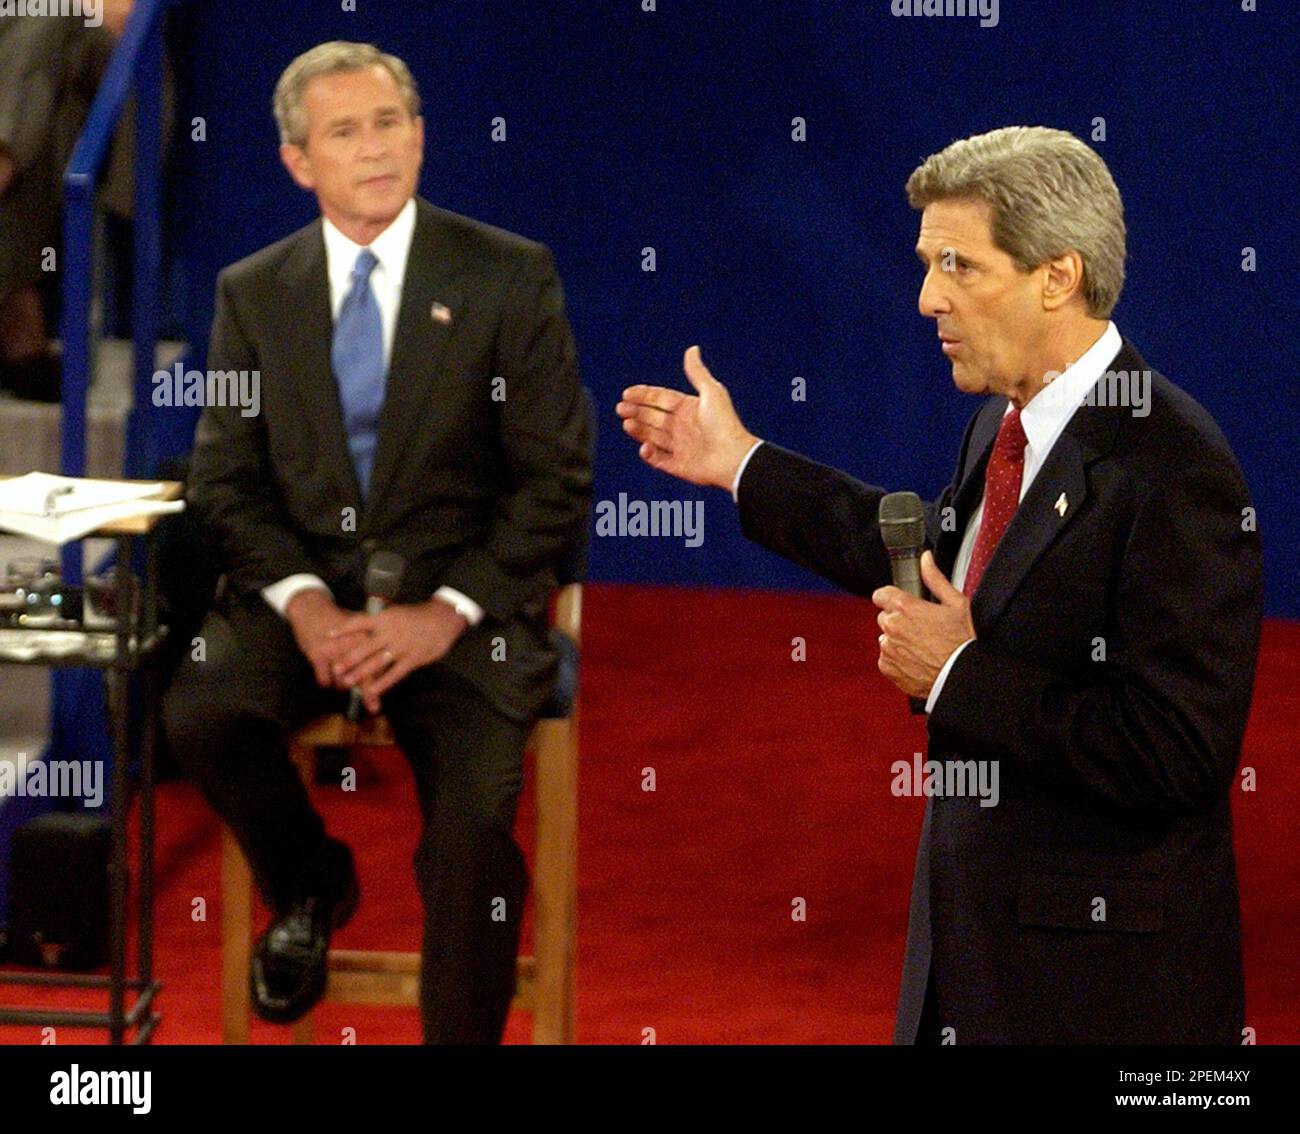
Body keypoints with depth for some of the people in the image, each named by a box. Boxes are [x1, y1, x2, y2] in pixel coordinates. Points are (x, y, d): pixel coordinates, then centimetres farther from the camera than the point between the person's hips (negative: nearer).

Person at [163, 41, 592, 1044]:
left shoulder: (513, 277, 1)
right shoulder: (253, 292, 9)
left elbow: (558, 481, -2)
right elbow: (227, 479, 7)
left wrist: (446, 612, -14)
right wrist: (300, 599, -12)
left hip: (463, 602, -2)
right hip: (306, 592, 3)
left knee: (476, 823, -27)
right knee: (200, 709, -28)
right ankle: (310, 889, 3)